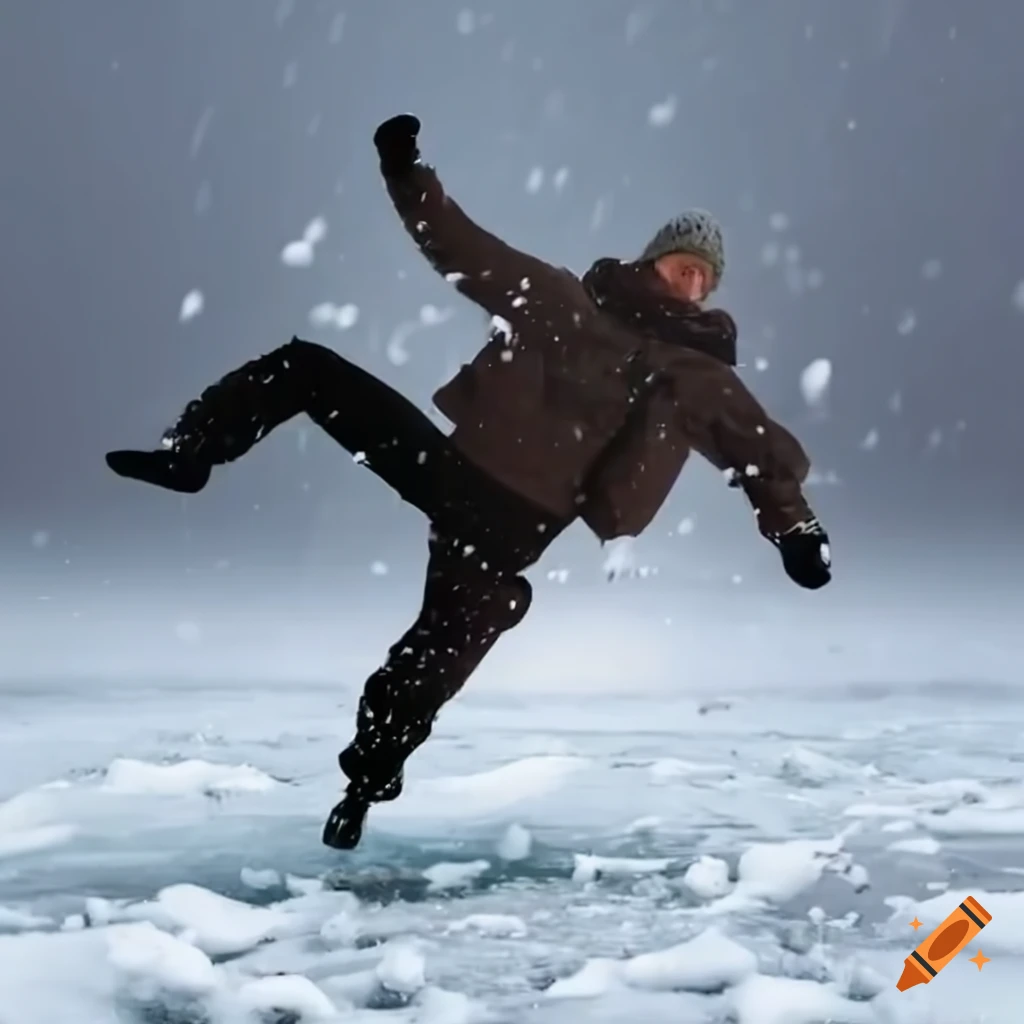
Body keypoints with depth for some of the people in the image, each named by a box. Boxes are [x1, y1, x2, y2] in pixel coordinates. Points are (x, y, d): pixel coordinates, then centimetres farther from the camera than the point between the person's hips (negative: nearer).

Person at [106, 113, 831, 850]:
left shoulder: (701, 379, 3)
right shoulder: (564, 299, 9)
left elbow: (763, 449, -7)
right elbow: (465, 249, 10)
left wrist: (794, 525, -24)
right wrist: (407, 174, 2)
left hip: (515, 519, -2)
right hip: (453, 460, 3)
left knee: (438, 654, -11)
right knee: (301, 368, -2)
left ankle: (367, 779, 11)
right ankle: (188, 459, 9)